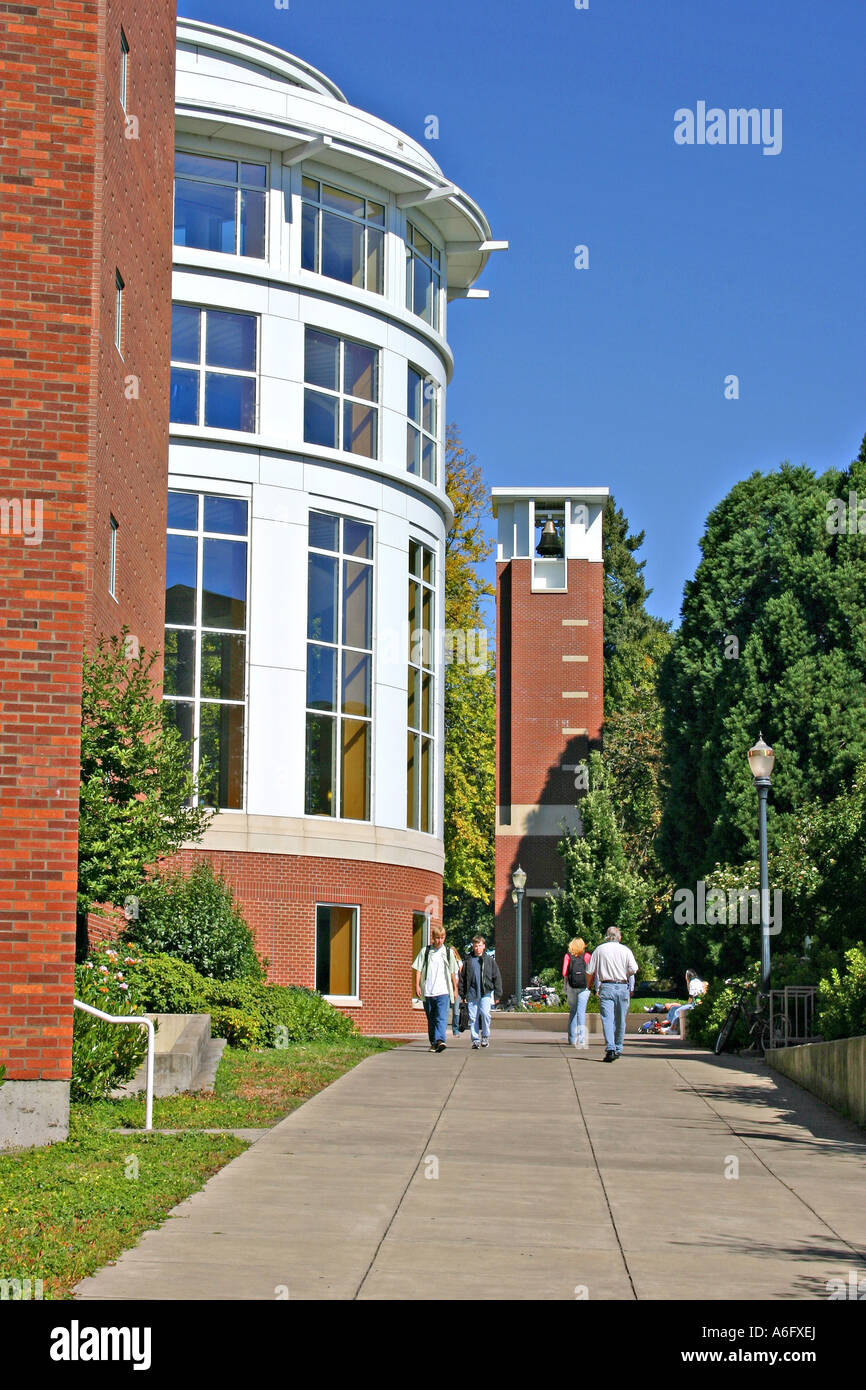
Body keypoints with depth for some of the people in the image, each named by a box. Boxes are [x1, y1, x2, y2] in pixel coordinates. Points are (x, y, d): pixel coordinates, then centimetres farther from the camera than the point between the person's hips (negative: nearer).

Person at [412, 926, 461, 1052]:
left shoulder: (448, 952, 9)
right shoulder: (425, 951, 7)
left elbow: (453, 972, 13)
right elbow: (418, 970, 5)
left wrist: (455, 989, 13)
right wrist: (417, 985, -6)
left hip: (443, 991, -1)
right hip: (428, 992, 1)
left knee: (441, 1017, -16)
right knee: (431, 1019, 8)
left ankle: (440, 1040, -28)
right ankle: (433, 1043, 17)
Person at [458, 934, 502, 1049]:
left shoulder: (490, 960, 7)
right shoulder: (468, 960, 9)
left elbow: (497, 978, 9)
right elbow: (462, 978, 12)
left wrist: (497, 994, 4)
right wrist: (462, 994, 7)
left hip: (486, 993, -2)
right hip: (472, 993, 2)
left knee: (485, 1013, -16)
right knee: (473, 1017, 0)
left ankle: (485, 1036, 2)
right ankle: (475, 1039, 7)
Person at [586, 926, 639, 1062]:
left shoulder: (599, 950, 5)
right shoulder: (625, 950, 5)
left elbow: (589, 971, 4)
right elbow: (633, 969, -3)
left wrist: (589, 985, 21)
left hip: (606, 987, -1)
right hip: (622, 987, 1)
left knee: (607, 1018, -8)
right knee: (620, 1020, 12)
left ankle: (610, 1048, -23)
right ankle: (618, 1049, 19)